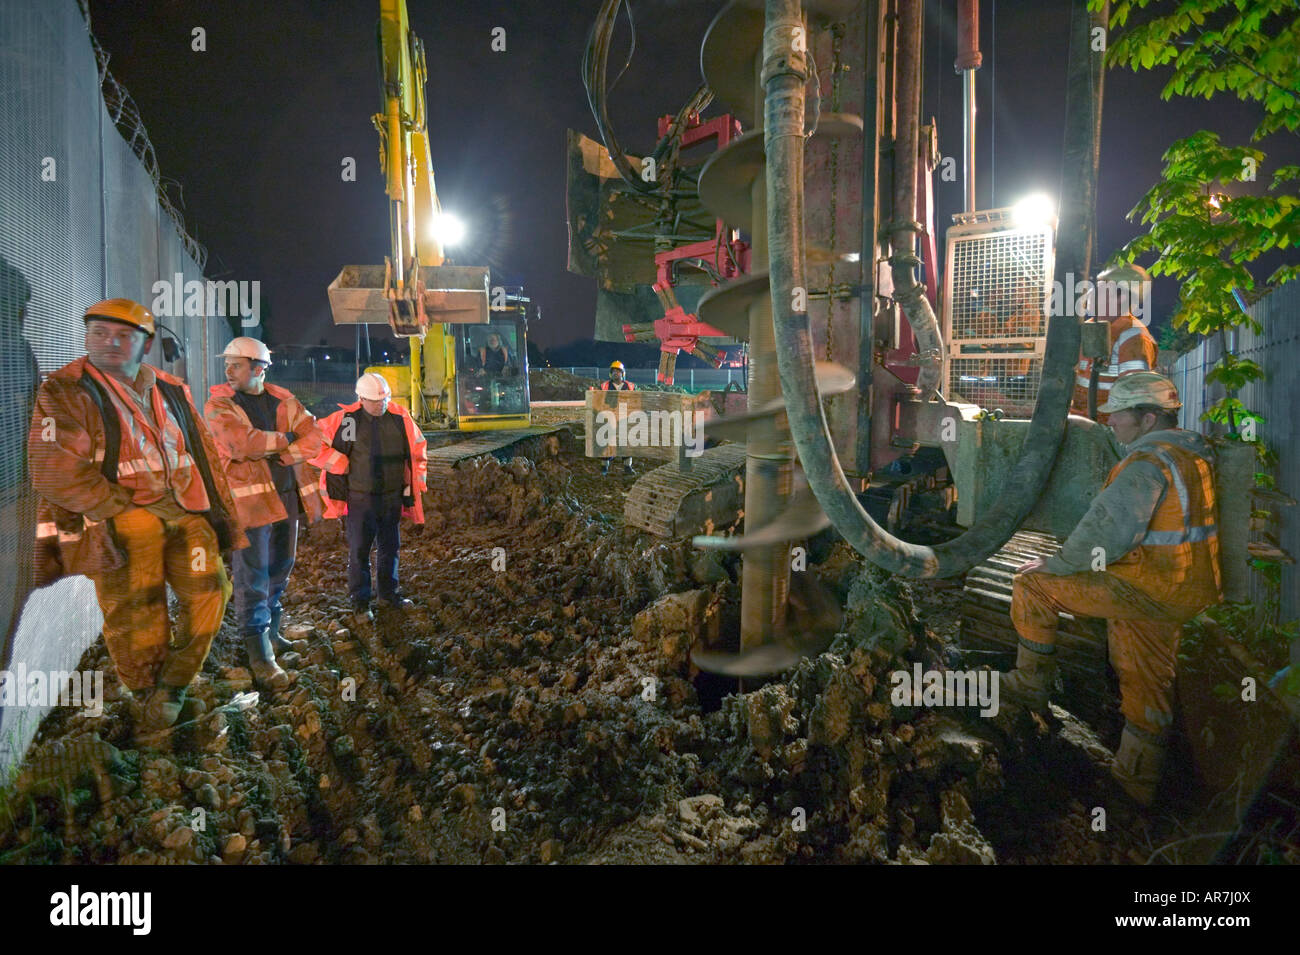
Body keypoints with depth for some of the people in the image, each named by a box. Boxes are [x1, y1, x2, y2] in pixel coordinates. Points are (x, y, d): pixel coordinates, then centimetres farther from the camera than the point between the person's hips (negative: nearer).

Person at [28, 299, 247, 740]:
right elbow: (56, 472, -11)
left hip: (184, 510, 5)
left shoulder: (171, 391, 15)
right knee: (135, 616, -2)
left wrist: (220, 510, 14)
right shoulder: (64, 393, -1)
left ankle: (172, 685, 11)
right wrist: (122, 510, -13)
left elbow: (205, 454, 19)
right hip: (120, 521, -4)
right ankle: (147, 701, 20)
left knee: (209, 589, -7)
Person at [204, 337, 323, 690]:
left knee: (279, 571, 15)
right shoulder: (219, 405, -4)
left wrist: (273, 453, -15)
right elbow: (245, 442, -20)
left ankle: (270, 631, 33)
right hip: (248, 498, -5)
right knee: (252, 578, -5)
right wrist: (286, 439, -7)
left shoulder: (283, 400, 9)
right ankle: (260, 653, 1)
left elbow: (313, 438, -1)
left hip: (287, 495, 5)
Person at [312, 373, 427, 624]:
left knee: (390, 547, 16)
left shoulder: (401, 418, -2)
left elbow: (417, 450, 12)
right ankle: (359, 602, 15)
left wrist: (415, 485, 10)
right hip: (360, 498, -4)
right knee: (359, 551, 4)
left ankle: (388, 592, 33)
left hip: (392, 497, 4)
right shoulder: (346, 419, -12)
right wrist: (341, 465, -12)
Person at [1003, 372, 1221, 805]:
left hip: (1148, 589, -10)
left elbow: (1109, 529, -26)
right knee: (1147, 684, 19)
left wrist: (1055, 565, -13)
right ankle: (1137, 782, 32)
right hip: (1183, 592, 10)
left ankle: (1031, 683, 9)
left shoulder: (1148, 461, -19)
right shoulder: (1190, 454, 13)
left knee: (1031, 586, -4)